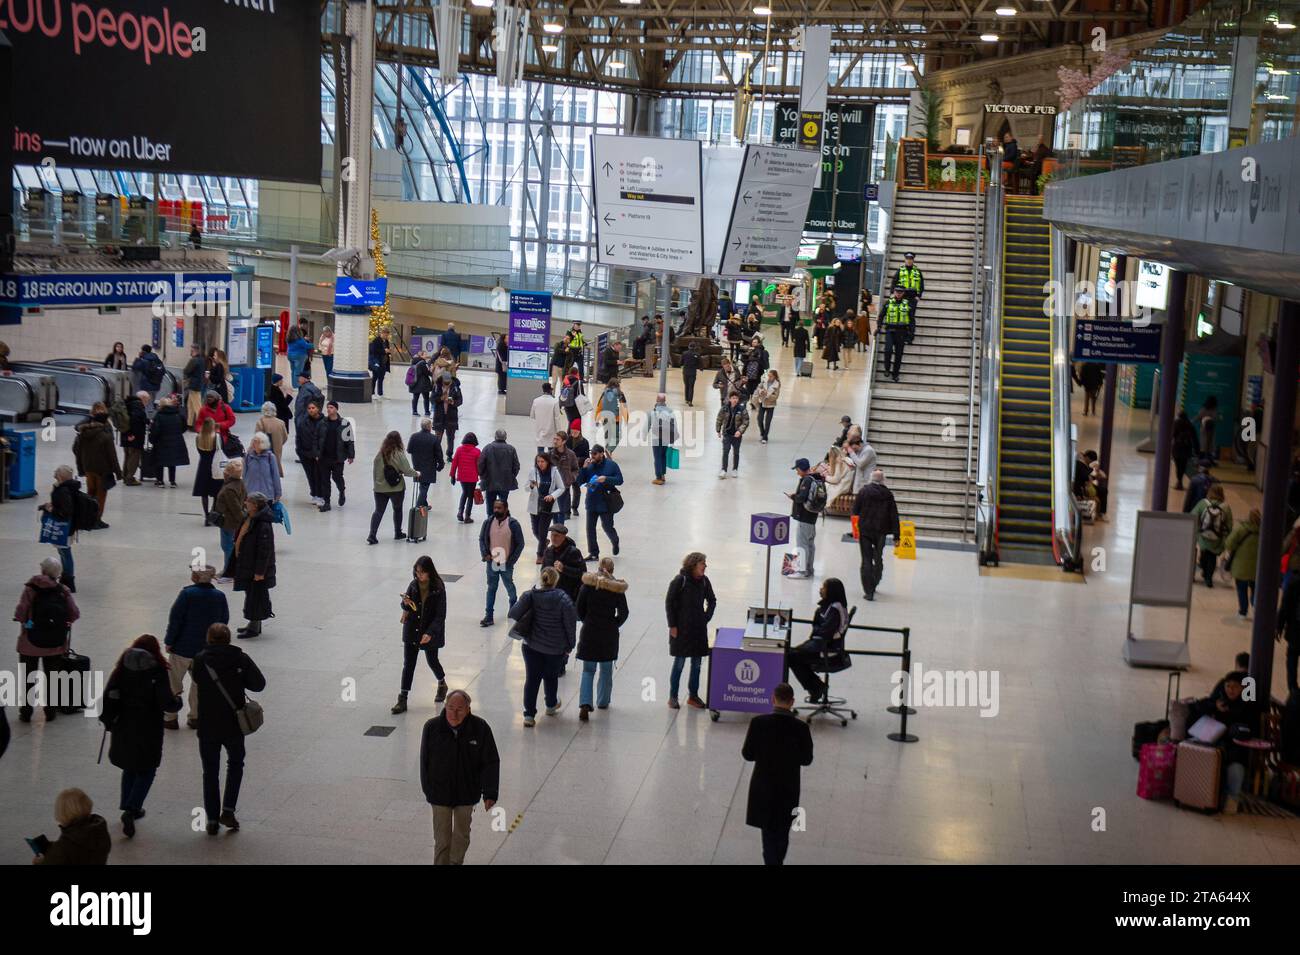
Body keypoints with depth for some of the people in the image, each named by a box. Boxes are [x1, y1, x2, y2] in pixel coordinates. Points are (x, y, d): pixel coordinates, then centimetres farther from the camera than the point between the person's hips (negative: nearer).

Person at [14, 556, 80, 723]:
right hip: (55, 644, 2)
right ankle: (50, 711, 24)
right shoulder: (63, 590, -7)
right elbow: (74, 614, -9)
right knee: (51, 677, 18)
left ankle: (26, 713, 19)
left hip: (31, 642, -2)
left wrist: (24, 621, 1)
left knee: (28, 678, 14)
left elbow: (20, 613, -19)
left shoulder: (31, 588, -13)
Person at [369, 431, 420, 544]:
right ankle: (398, 534, 29)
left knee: (378, 511, 5)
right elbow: (407, 470, -14)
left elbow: (375, 471, 3)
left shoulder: (379, 454, -3)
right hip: (397, 488, -2)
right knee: (397, 510, 18)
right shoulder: (399, 454, -14)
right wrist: (416, 473, 6)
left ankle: (372, 536, -5)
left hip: (380, 488, 2)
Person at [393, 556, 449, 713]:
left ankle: (442, 684, 44)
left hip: (430, 632, -3)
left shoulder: (438, 589, -16)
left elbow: (440, 615, -16)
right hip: (412, 631, 3)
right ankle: (402, 700, 7)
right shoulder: (414, 585, -3)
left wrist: (430, 633, -28)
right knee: (408, 664, 3)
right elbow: (406, 609, 7)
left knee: (432, 661, 13)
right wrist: (406, 604, -18)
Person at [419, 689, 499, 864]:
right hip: (440, 794, -1)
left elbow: (491, 762, -8)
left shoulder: (480, 728, -15)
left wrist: (490, 793, -12)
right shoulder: (432, 727, -15)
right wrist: (428, 790, 1)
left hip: (466, 794, 2)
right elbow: (425, 761, -3)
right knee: (442, 839, 4)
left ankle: (456, 862, 43)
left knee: (462, 835, 21)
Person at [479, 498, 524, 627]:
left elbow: (520, 544, -6)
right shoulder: (488, 522, -3)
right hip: (491, 563, 2)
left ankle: (514, 609, 39)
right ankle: (488, 616, 10)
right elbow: (481, 539, 7)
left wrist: (512, 560, -11)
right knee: (491, 588, 8)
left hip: (506, 564, -2)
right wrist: (485, 554, -8)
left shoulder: (513, 524, -11)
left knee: (510, 587, 15)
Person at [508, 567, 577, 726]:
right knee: (551, 677, 21)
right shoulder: (563, 599, -14)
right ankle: (551, 706, 42)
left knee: (531, 679, 7)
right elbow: (570, 624, -11)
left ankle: (529, 714, 4)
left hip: (531, 646, 1)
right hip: (556, 648, -1)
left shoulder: (529, 596, -9)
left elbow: (514, 614, -16)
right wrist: (569, 646, 2)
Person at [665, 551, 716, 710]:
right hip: (681, 628, -5)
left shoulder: (704, 581, 2)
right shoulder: (680, 580, -12)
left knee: (697, 663, 9)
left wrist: (707, 617, 6)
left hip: (699, 628, 5)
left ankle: (693, 695, 20)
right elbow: (669, 603, -8)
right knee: (679, 663, 0)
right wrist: (672, 625, -10)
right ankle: (672, 697, 10)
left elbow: (712, 601, 17)